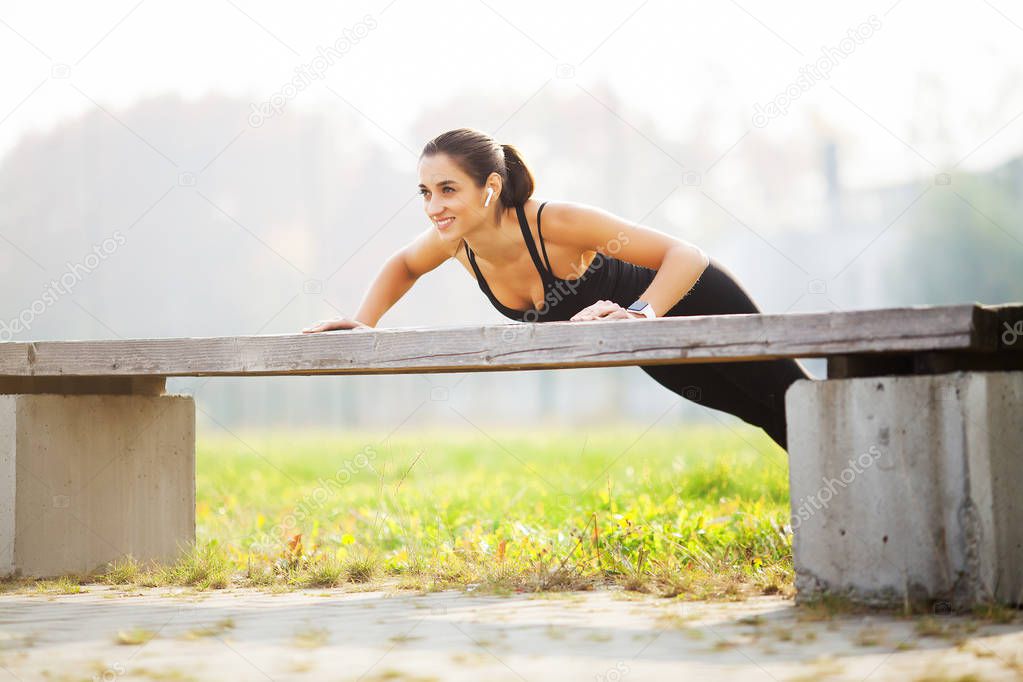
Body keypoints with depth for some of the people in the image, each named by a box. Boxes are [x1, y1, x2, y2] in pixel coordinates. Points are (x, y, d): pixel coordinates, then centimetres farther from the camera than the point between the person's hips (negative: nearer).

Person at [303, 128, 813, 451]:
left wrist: (640, 314, -55)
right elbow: (403, 266, 4)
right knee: (768, 419, 25)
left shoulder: (557, 223, -40)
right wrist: (365, 322, -11)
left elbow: (688, 256, -40)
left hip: (688, 301, -6)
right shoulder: (455, 242, -22)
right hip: (650, 346, 6)